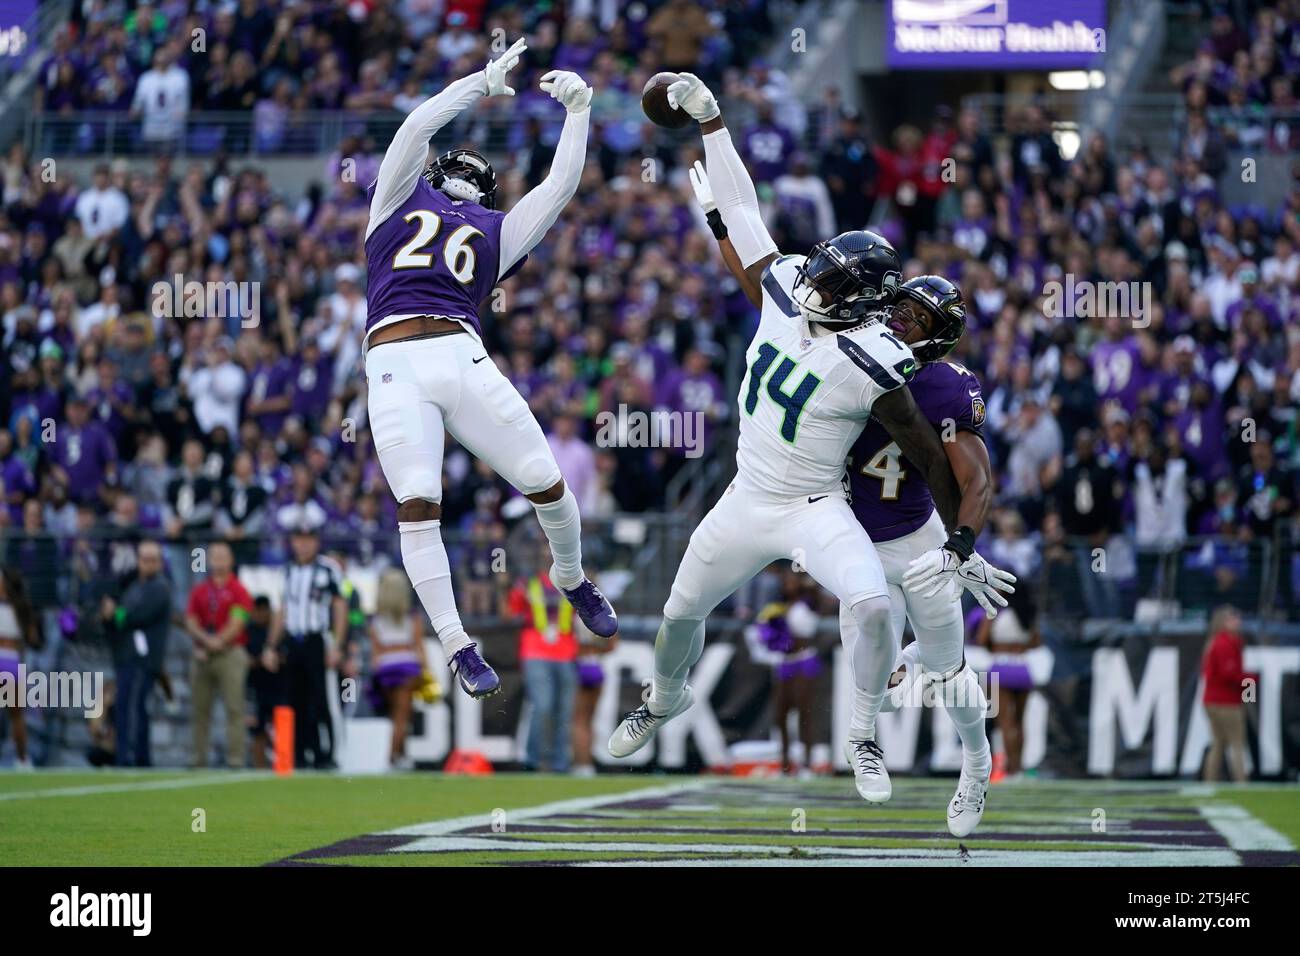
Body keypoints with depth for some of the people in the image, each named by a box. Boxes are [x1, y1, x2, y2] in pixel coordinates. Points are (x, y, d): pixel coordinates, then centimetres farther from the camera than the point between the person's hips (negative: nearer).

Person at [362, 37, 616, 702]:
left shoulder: (496, 231, 26)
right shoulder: (400, 198, 22)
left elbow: (560, 185, 21)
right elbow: (415, 129, 12)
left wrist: (578, 111, 22)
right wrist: (484, 83, 17)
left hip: (463, 359, 3)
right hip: (395, 369, -2)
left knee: (547, 484, 1)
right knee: (417, 506, -14)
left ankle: (571, 577, 32)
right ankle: (456, 646, -5)